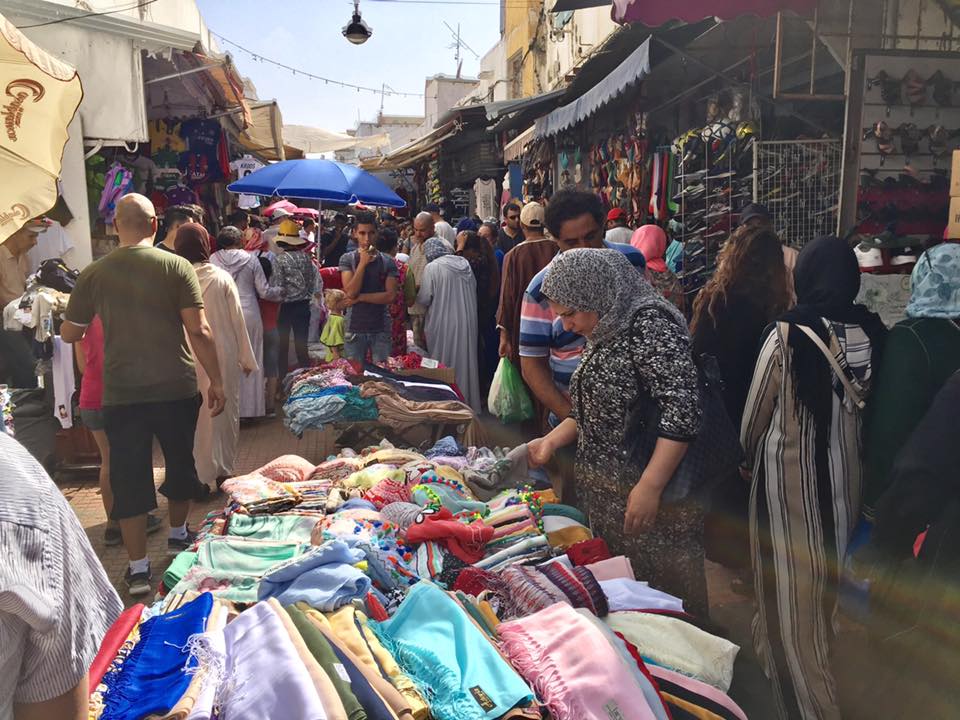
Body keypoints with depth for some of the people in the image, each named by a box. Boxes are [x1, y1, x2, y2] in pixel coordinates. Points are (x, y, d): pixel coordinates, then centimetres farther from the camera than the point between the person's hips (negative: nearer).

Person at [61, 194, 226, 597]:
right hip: (175, 389, 0)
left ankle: (138, 568, 12)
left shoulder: (93, 274, 0)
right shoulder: (176, 266, -7)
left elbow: (69, 334, 9)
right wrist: (216, 381, -4)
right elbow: (198, 330, -11)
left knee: (129, 476, 8)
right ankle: (178, 535, 39)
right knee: (180, 462, 20)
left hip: (120, 395, 1)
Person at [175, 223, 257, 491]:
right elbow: (237, 319, -3)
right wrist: (247, 358, 6)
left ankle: (199, 472, 17)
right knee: (224, 411, 13)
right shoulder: (222, 278, -7)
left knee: (193, 415, 10)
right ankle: (222, 470, 22)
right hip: (222, 354, 0)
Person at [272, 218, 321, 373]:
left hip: (285, 306, -3)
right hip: (303, 305, 3)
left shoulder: (279, 259, -13)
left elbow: (276, 287, -16)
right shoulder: (306, 257, -1)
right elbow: (317, 282, 1)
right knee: (302, 345, 9)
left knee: (283, 345, 9)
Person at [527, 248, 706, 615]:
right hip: (604, 498, 9)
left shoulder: (650, 324, -14)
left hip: (650, 495, -9)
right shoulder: (603, 337, 14)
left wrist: (649, 487, -24)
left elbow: (682, 410, -22)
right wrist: (551, 440, 10)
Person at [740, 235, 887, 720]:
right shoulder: (872, 332, -10)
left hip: (788, 473, -5)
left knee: (788, 578, 11)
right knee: (826, 572, 26)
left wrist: (748, 459, 9)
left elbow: (756, 412, -10)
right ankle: (817, 662, 50)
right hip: (846, 469, 5)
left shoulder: (788, 335, -21)